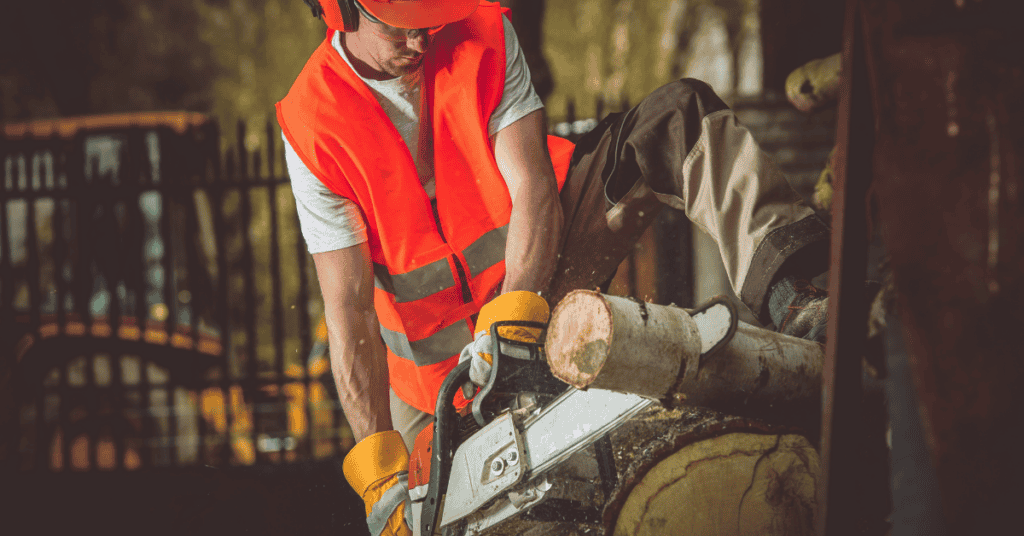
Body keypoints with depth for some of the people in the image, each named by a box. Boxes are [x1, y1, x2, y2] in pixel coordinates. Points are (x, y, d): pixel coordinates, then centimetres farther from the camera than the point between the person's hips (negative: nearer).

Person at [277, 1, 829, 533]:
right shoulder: (313, 125, -21)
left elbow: (533, 191, -23)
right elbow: (348, 311, -23)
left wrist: (515, 318, -40)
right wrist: (379, 468, -30)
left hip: (535, 264, 1)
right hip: (432, 342, 0)